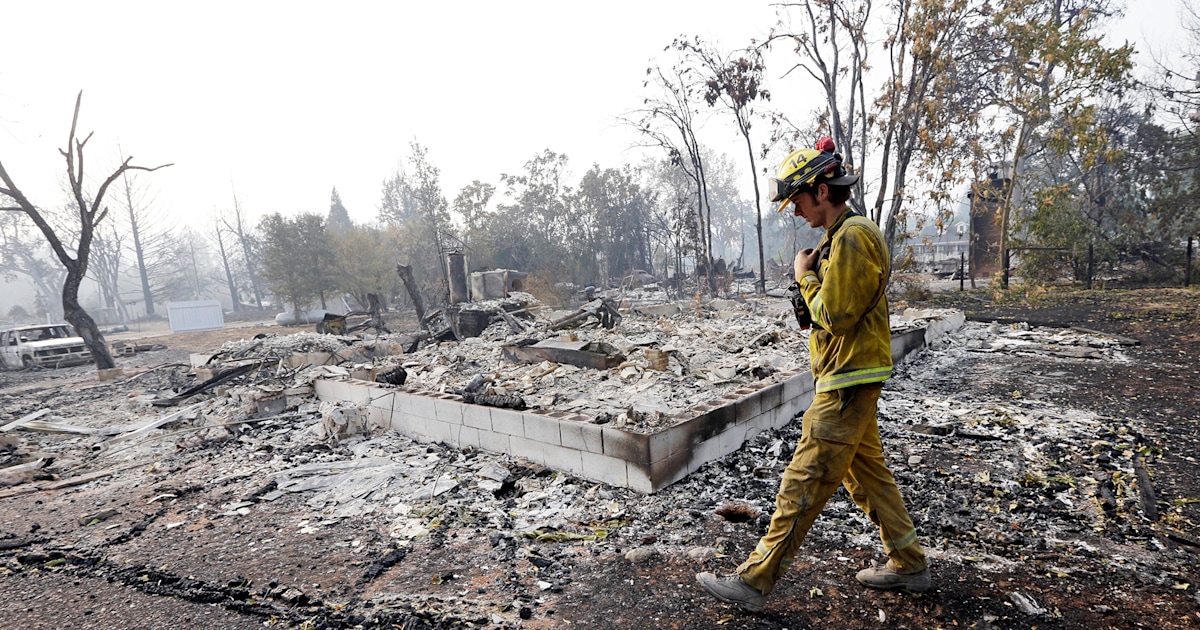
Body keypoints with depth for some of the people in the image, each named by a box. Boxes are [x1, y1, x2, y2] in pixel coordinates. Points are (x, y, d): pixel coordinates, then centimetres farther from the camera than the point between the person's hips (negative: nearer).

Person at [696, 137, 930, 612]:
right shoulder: (845, 234, 15)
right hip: (853, 380, 11)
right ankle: (908, 564, 34)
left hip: (847, 385, -11)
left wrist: (805, 275, -9)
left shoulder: (851, 238, -19)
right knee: (867, 472, 20)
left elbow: (835, 316, -21)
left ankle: (753, 581, 4)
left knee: (802, 485, -5)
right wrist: (813, 276, 6)